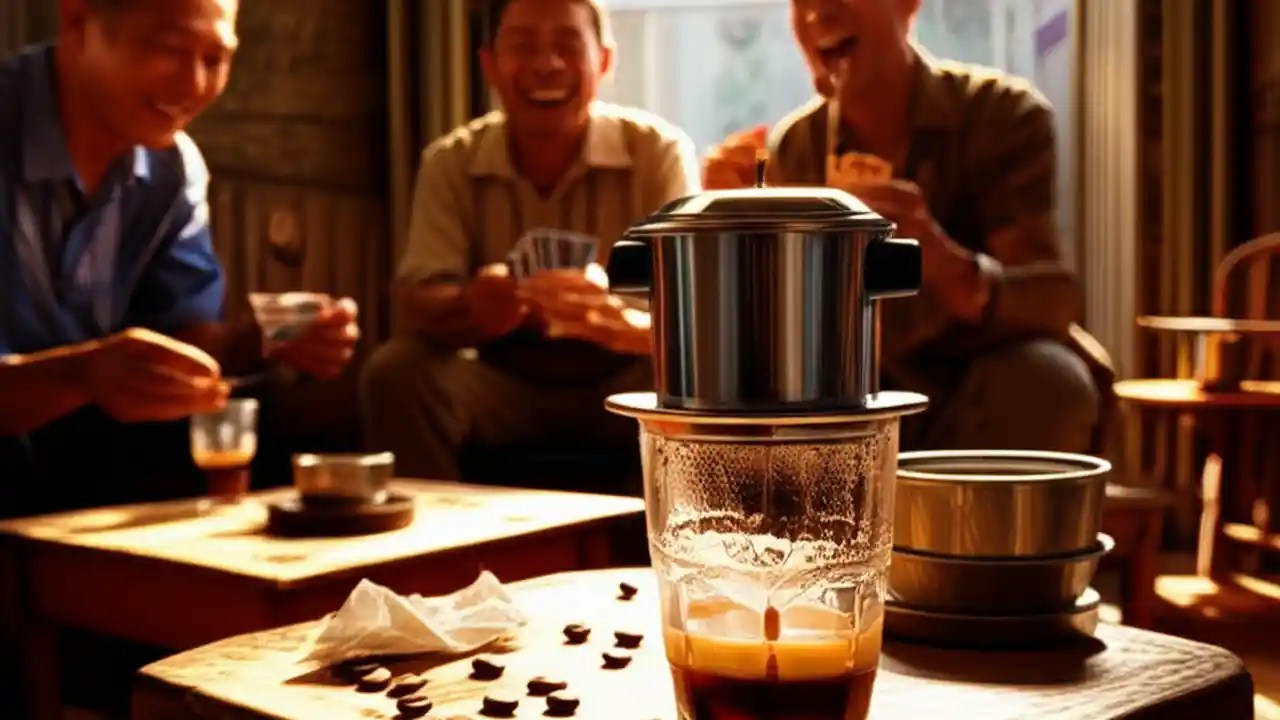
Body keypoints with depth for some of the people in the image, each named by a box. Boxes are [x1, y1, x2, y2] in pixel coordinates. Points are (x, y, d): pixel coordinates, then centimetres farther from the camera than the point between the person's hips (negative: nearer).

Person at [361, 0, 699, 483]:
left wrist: (613, 310, -45)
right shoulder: (450, 162, -3)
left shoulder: (659, 150, -9)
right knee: (395, 372, -24)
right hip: (503, 383, 2)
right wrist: (474, 307, -38)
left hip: (623, 381, -1)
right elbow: (421, 299, -11)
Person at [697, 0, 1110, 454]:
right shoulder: (791, 147, -3)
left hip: (991, 398, -3)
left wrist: (951, 266, -49)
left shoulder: (1002, 114, -14)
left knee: (1043, 377, -34)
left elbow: (1053, 303, -27)